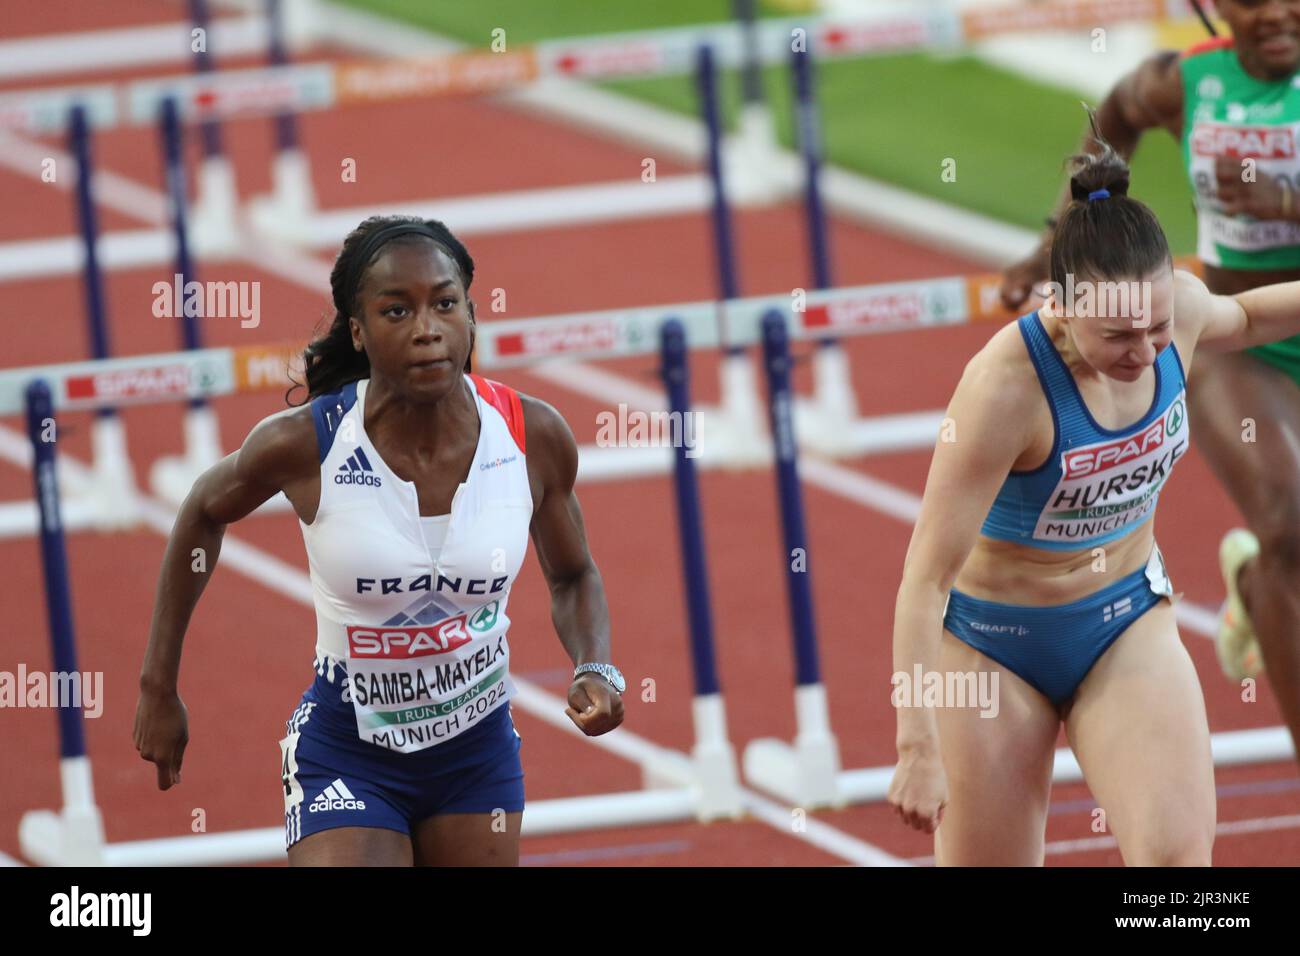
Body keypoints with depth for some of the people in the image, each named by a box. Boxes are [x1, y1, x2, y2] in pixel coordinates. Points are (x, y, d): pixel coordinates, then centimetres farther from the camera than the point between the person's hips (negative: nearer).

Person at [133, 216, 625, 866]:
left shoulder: (534, 437, -12)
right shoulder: (303, 444, -19)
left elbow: (572, 578, 7)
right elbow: (204, 513, 3)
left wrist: (595, 670, -14)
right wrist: (158, 689, 6)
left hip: (478, 746, 3)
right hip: (346, 757, -3)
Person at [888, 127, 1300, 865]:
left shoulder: (1181, 308, -16)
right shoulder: (1007, 387, -32)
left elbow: (1238, 318, 14)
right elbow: (927, 576, -29)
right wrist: (917, 747, -33)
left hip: (1128, 623, 4)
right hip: (993, 646, -4)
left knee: (1178, 855, -15)